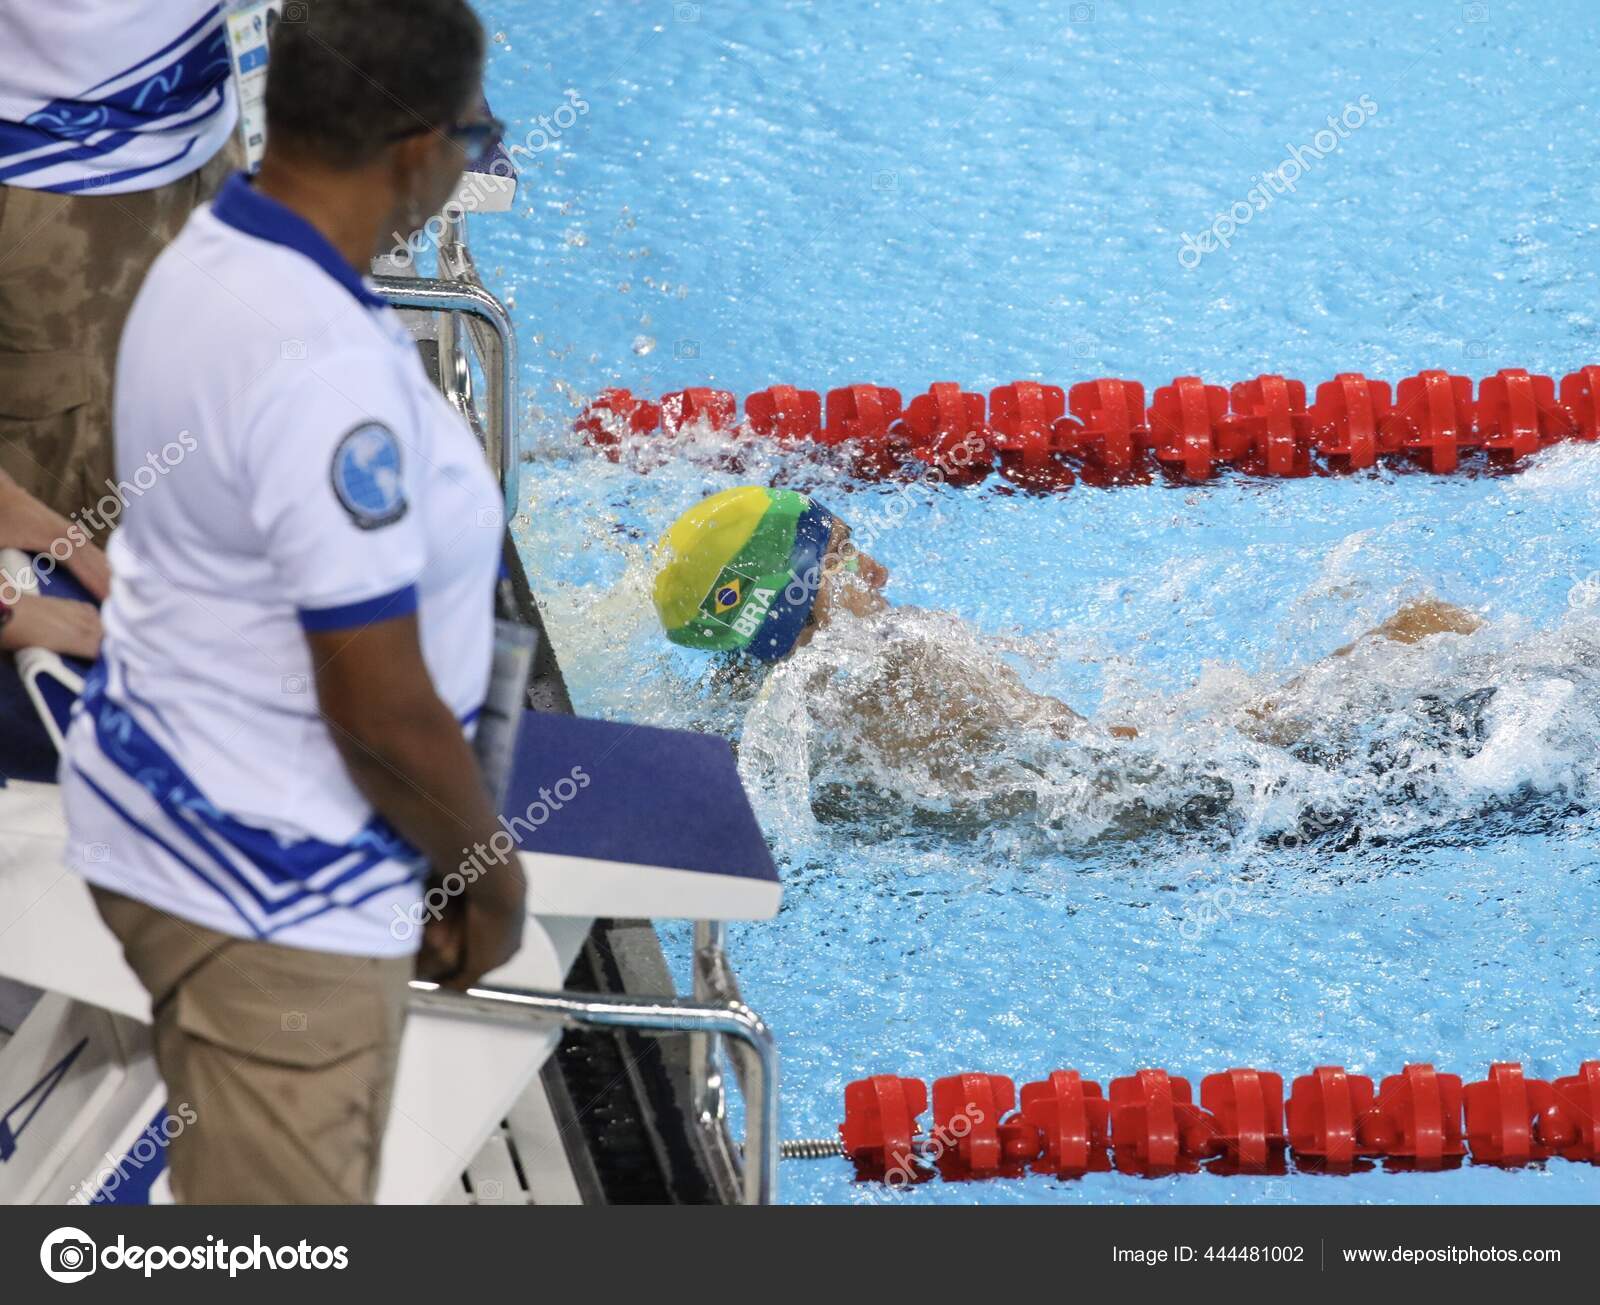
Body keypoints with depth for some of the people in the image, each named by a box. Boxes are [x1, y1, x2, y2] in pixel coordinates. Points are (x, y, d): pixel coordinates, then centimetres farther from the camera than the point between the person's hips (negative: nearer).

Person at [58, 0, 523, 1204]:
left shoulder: (206, 260, 1)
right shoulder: (328, 370, -28)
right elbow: (384, 713, -25)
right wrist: (493, 879, -7)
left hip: (167, 816, 10)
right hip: (272, 894, -10)